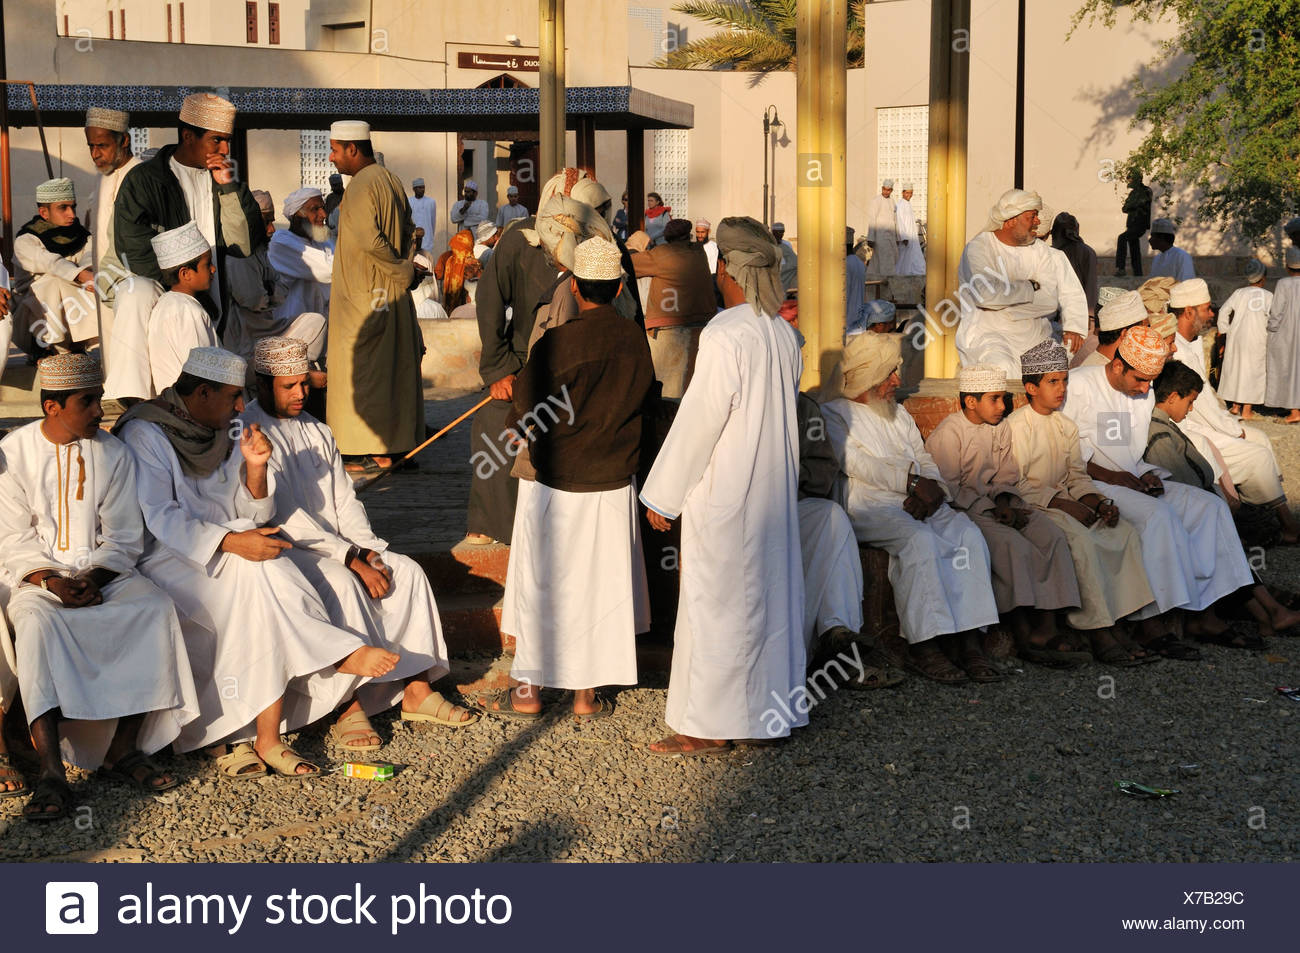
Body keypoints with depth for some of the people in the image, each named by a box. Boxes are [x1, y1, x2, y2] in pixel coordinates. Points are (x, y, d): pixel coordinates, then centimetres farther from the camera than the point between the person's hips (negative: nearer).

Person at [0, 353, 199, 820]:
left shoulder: (113, 454, 6)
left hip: (105, 571, 2)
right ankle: (51, 772, -39)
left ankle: (125, 747, -19)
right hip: (38, 573, -2)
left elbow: (124, 538, 4)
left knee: (156, 607, -27)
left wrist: (94, 579, -15)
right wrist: (54, 582, -19)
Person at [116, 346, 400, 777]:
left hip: (231, 558, 6)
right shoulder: (144, 434, -5)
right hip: (166, 560, -5)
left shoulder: (222, 435, 15)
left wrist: (255, 467, -8)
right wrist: (231, 542, -27)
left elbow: (252, 516, 11)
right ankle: (340, 655, -20)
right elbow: (158, 518, -16)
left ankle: (264, 737, -34)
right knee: (254, 578, -33)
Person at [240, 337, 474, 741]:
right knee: (341, 582, -34)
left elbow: (345, 502, 14)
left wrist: (369, 552, -5)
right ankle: (350, 708, -32)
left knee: (408, 570, -12)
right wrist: (352, 559, -21)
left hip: (336, 546, 8)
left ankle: (417, 688, -10)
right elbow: (286, 518, -18)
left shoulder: (317, 432, 16)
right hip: (282, 550, -7)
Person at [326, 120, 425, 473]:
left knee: (365, 370, -3)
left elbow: (368, 240, -25)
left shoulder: (361, 185, -16)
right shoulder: (390, 180, 11)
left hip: (365, 295, -9)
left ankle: (376, 453, -2)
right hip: (392, 294, 9)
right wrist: (403, 270, 9)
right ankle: (397, 441, 16)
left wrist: (403, 271, -14)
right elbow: (408, 229, 17)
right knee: (393, 366, 11)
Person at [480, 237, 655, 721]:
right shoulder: (636, 340, -4)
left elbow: (527, 413, -8)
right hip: (615, 482, 4)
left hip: (556, 483, -4)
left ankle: (530, 692, 16)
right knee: (599, 585, 12)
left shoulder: (558, 343, -17)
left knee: (543, 584, 7)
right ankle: (588, 694, 18)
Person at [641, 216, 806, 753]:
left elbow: (699, 420, -18)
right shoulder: (785, 334, 5)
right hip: (775, 488, 8)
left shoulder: (725, 335, -19)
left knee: (716, 604, -1)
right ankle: (775, 707, 23)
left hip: (725, 491, -8)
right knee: (772, 593, 14)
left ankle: (709, 727, 5)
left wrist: (663, 495, -11)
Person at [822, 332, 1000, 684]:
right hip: (869, 507, -6)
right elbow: (856, 463, -7)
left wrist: (932, 489, -2)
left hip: (918, 503, 6)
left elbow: (925, 461, 22)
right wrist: (912, 481, -14)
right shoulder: (833, 413, 8)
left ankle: (968, 638, -28)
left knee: (968, 534, -22)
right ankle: (922, 647, -35)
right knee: (918, 539, -35)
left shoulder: (899, 414, 29)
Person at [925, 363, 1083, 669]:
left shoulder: (1000, 430, 13)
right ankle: (1022, 630, -25)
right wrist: (991, 510, -18)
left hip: (997, 503, 7)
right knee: (1013, 544, -31)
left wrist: (1005, 503, -8)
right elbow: (949, 489, -14)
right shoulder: (947, 434, -10)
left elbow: (1007, 477, 14)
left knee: (1052, 535, -14)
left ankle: (1047, 623, -18)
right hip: (962, 509, -7)